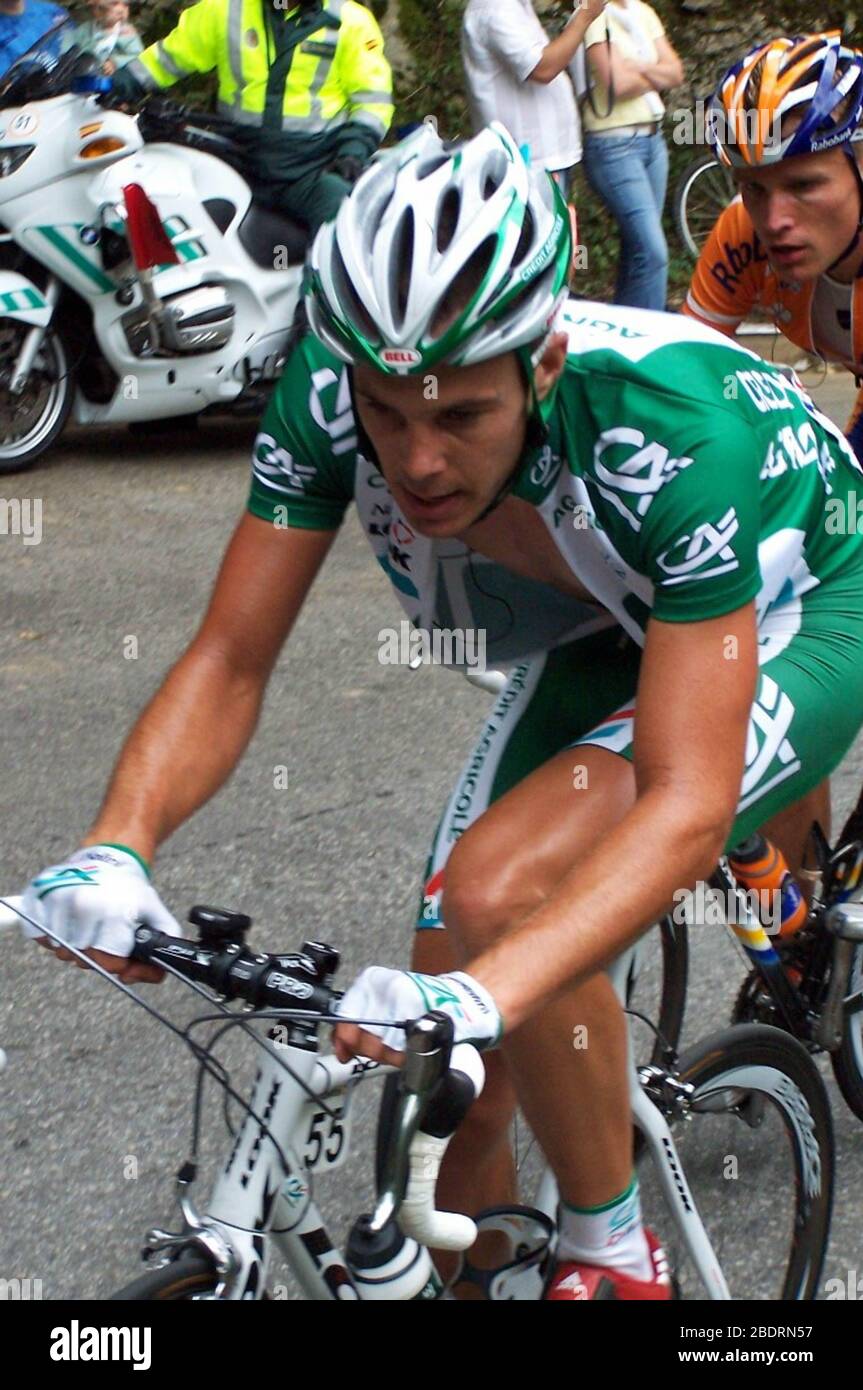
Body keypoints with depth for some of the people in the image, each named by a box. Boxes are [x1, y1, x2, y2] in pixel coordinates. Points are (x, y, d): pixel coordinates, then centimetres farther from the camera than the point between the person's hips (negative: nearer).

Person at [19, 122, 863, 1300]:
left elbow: (686, 801, -42)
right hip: (607, 632, 5)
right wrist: (115, 846, -42)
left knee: (499, 887, -30)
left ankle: (614, 1256, -6)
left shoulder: (679, 433, -40)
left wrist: (481, 994, -57)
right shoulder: (329, 396, -27)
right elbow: (230, 658, -22)